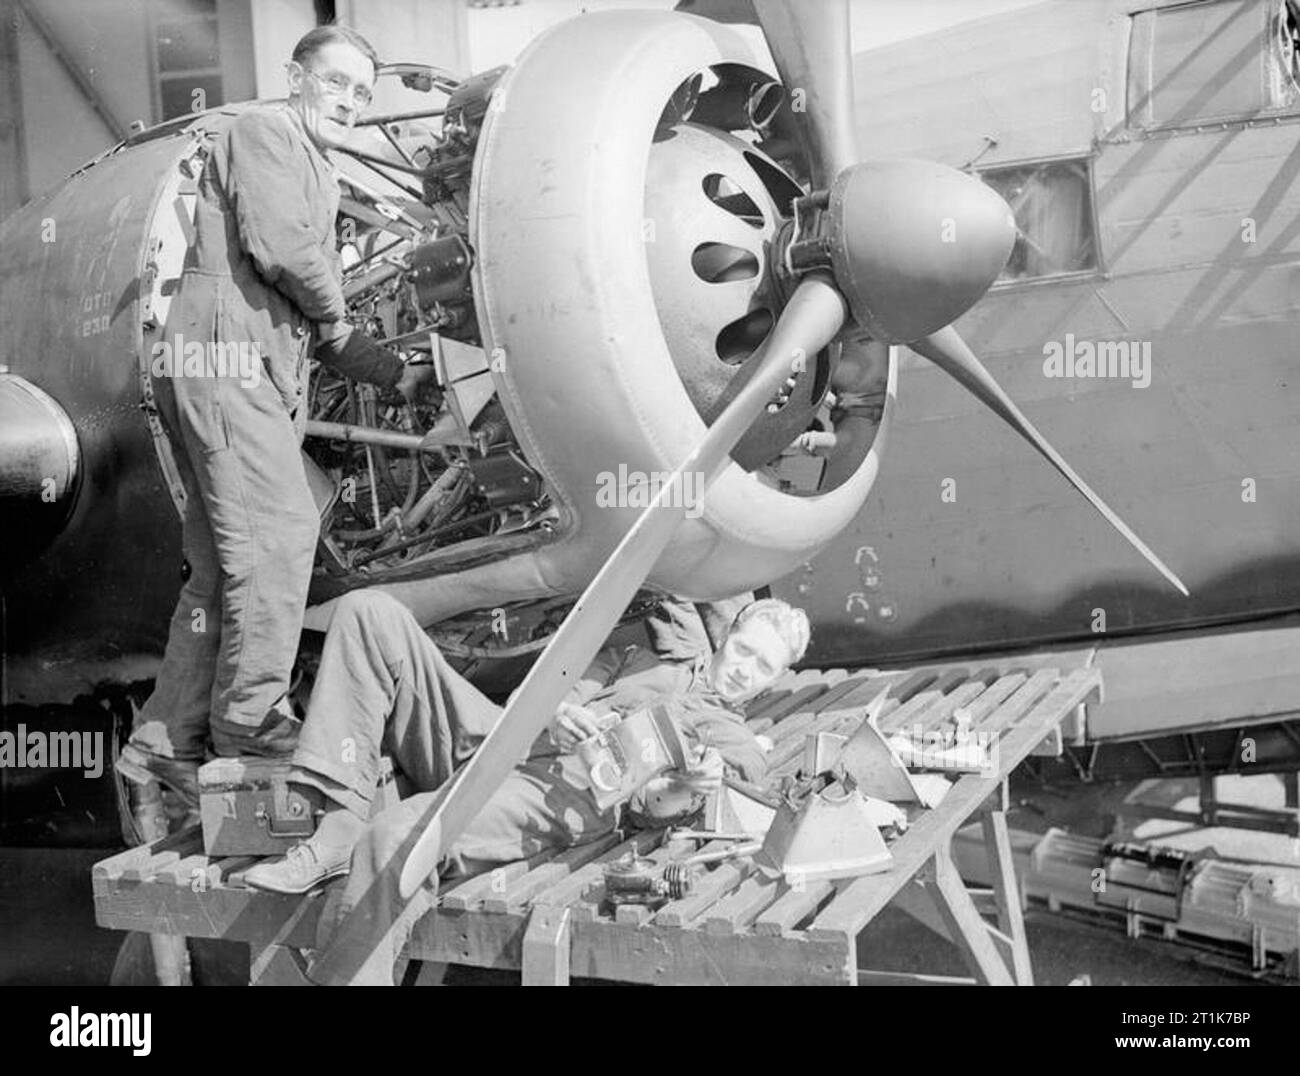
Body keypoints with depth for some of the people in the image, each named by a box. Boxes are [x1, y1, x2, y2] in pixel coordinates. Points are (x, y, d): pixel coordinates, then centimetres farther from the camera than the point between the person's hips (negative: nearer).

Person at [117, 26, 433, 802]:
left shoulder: (321, 180, 29)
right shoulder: (265, 132, -1)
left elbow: (321, 332, 31)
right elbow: (278, 246, -18)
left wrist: (395, 374, 25)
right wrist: (331, 305, -1)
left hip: (268, 381, 10)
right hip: (226, 356, -10)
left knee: (225, 567, 7)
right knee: (279, 534, -15)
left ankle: (167, 743, 9)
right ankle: (251, 724, -11)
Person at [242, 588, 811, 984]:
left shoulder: (737, 746, 19)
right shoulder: (641, 661, 34)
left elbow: (652, 799, 1)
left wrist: (689, 789, -23)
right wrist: (555, 718, -3)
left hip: (565, 795, -6)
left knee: (394, 838, -35)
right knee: (368, 611, -10)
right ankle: (337, 835, -18)